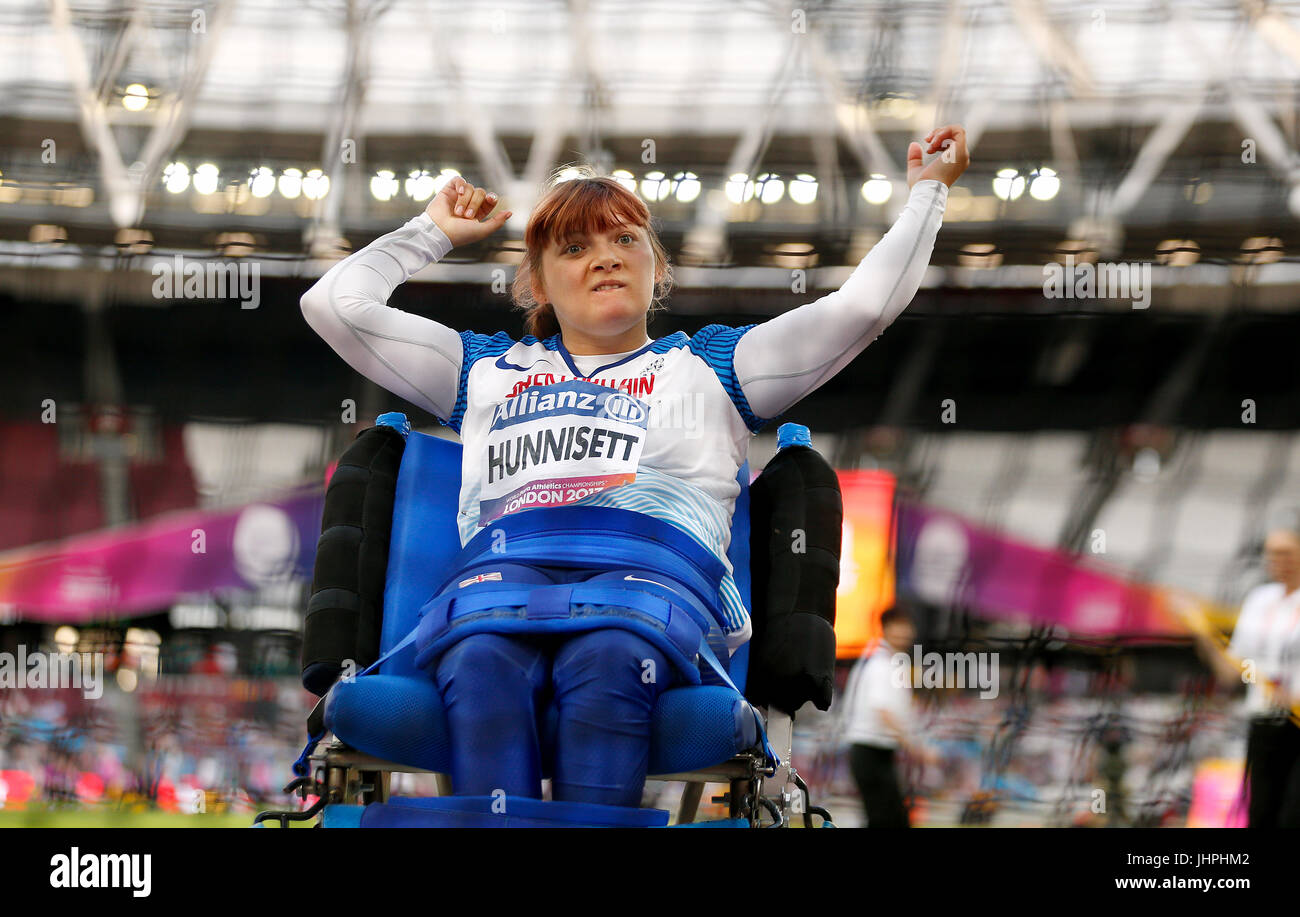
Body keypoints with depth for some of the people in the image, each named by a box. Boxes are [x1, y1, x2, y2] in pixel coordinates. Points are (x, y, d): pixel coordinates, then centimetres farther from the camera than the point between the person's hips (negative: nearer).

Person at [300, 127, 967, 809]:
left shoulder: (709, 365, 34)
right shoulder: (490, 368, 38)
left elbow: (862, 305, 28)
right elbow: (334, 304, 38)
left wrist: (925, 192, 34)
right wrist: (431, 233, 48)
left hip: (654, 567, -1)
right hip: (506, 562, 1)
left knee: (607, 662, -41)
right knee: (482, 667, -39)